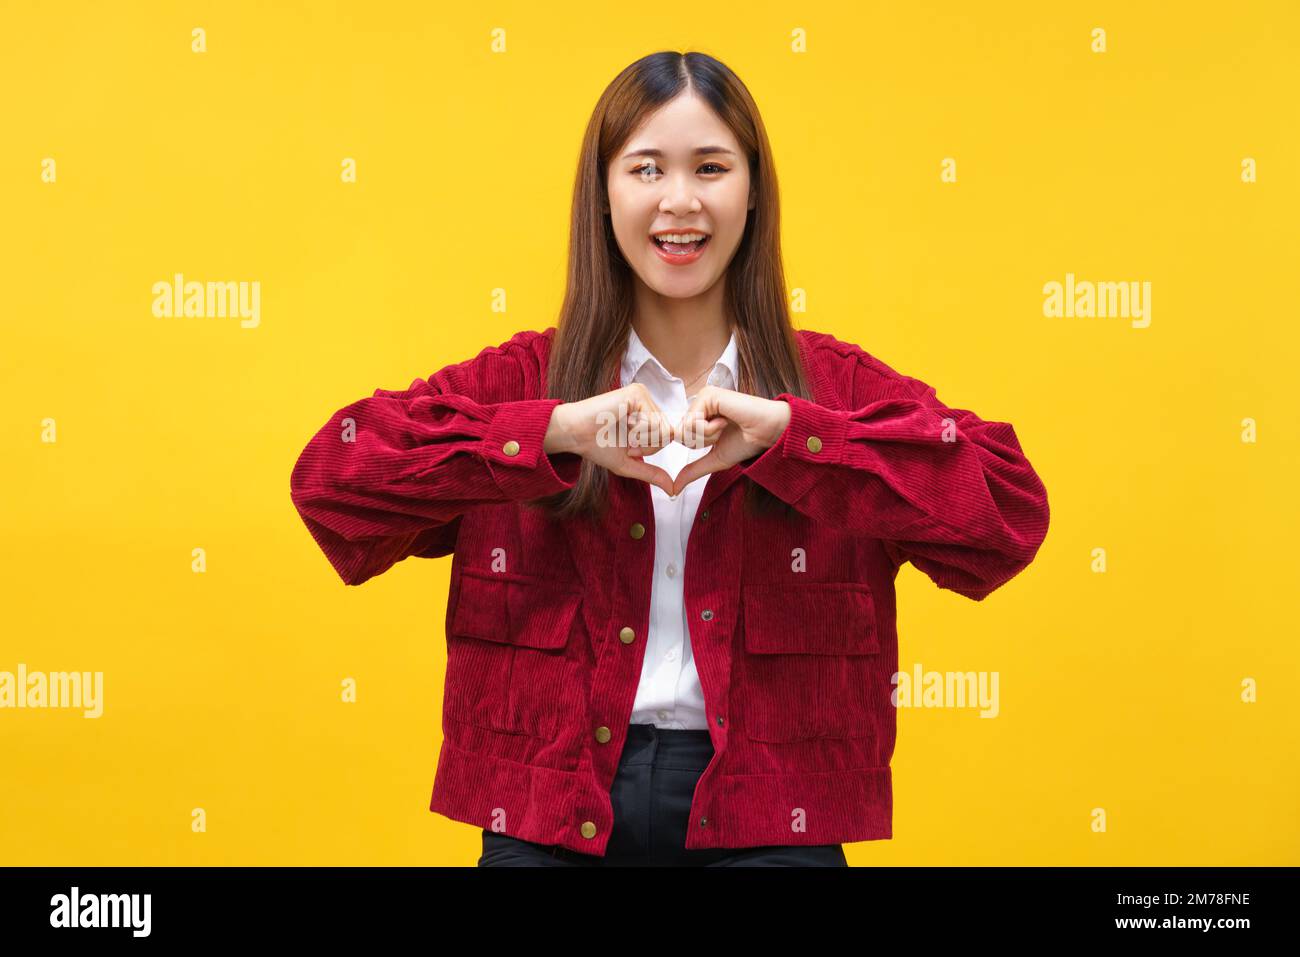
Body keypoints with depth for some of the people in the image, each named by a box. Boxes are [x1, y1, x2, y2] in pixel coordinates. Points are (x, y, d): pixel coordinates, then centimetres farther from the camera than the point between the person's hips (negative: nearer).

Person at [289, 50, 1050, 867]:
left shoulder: (833, 384, 10)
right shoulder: (523, 379, 10)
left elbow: (1011, 508, -4)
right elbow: (329, 477, -3)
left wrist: (785, 431, -11)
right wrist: (554, 431, -11)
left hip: (761, 817, 0)